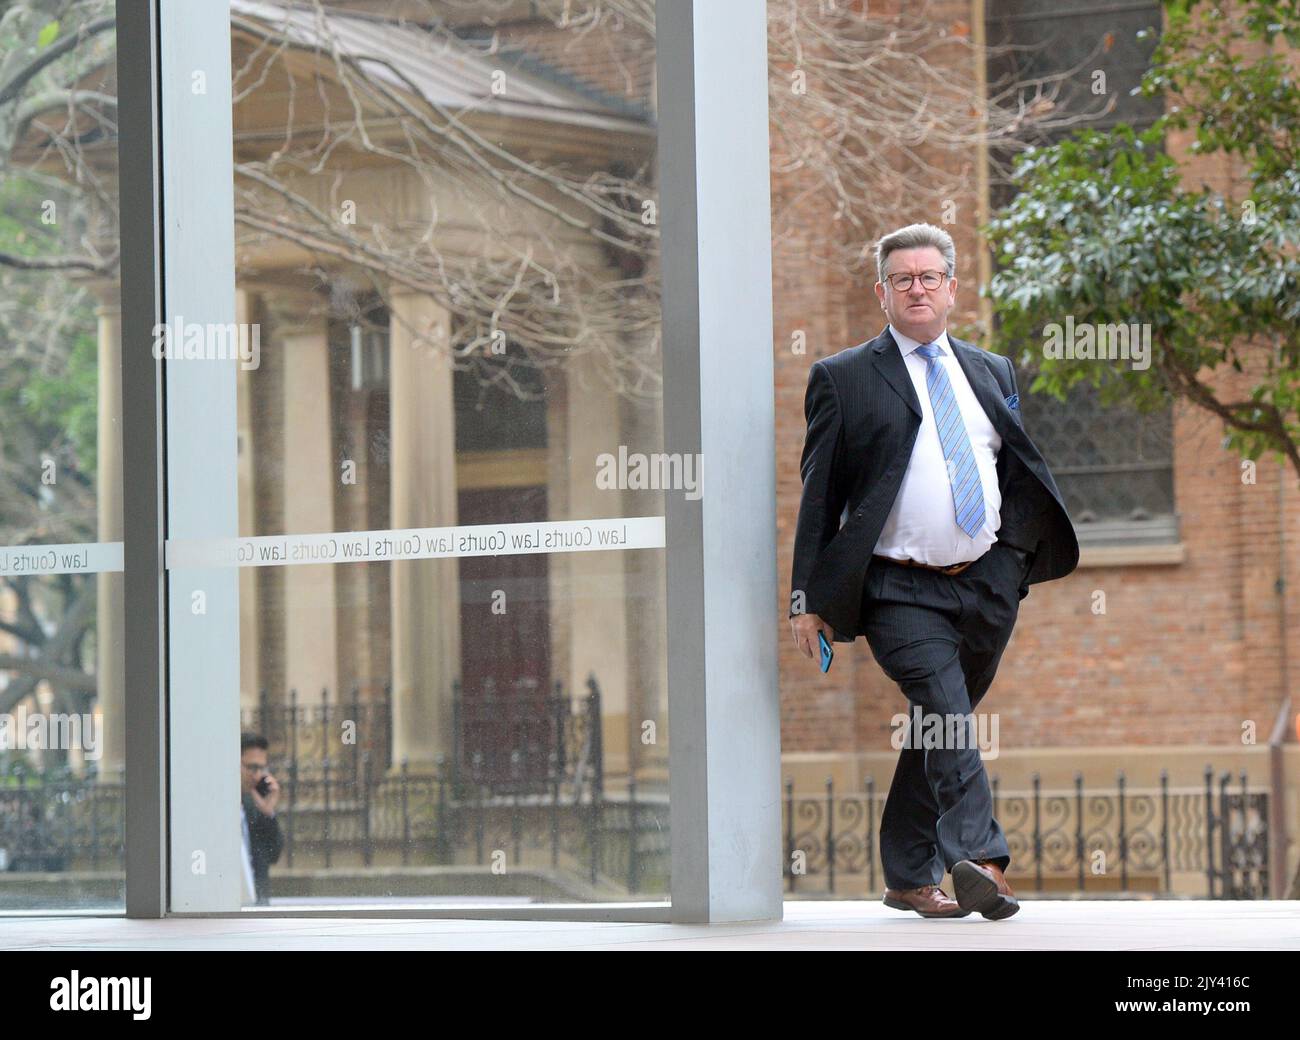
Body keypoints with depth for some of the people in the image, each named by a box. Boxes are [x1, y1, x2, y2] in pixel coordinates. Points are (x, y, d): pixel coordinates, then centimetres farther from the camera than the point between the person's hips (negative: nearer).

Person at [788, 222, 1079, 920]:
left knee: (939, 728, 11)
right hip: (901, 592, -5)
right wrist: (807, 598, -3)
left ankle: (910, 877, 21)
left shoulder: (992, 373, 17)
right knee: (947, 720, -22)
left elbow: (1020, 470, 21)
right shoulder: (842, 379, 4)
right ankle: (981, 862, -33)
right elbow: (819, 492, 2)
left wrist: (1039, 550, 4)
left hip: (989, 585, 5)